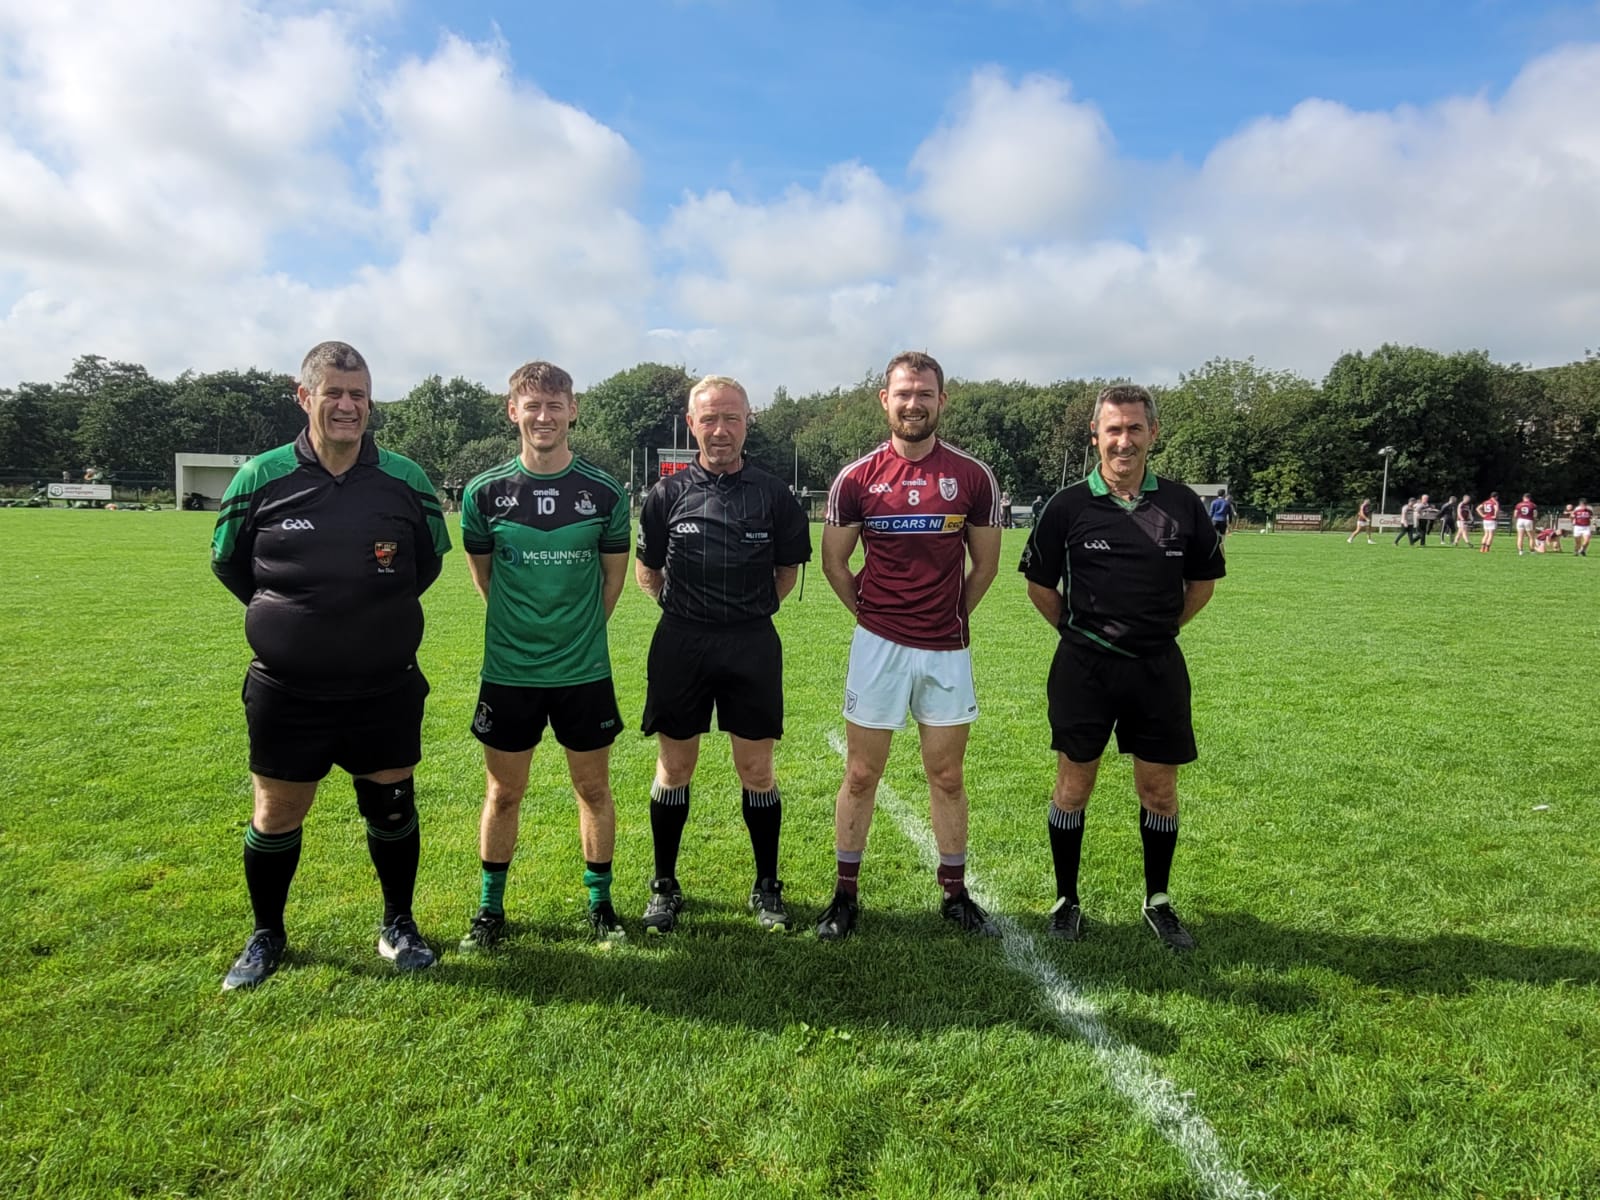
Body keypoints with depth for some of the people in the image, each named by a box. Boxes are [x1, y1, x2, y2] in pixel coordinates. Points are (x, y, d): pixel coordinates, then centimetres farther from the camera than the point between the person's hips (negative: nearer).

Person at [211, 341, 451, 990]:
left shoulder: (406, 480, -3)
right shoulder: (261, 478, -5)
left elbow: (429, 562, 12)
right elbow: (228, 563, 9)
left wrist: (383, 614, 8)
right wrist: (289, 618, 8)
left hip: (386, 690, 1)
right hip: (286, 690, 0)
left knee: (391, 809, 11)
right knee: (276, 816, 12)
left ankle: (398, 926, 33)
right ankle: (266, 935, 36)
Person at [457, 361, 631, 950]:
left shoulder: (605, 492, -4)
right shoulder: (485, 492, -4)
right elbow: (481, 569, 10)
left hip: (585, 669, 0)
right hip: (507, 669, 0)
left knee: (593, 788, 11)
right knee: (503, 792, 11)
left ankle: (600, 903, 28)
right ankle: (490, 908, 29)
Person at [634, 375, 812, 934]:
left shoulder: (773, 494, 1)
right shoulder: (668, 493, 2)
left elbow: (788, 570, 13)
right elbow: (646, 571, 13)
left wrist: (750, 610, 7)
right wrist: (683, 607, 7)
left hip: (752, 644, 0)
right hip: (680, 643, 1)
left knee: (756, 769, 5)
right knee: (674, 767, 8)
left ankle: (767, 887, 22)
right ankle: (665, 886, 24)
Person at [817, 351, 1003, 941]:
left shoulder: (974, 477, -1)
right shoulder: (857, 478, -2)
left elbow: (985, 564, 10)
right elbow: (834, 562, 8)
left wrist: (951, 615, 11)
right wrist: (870, 612, 7)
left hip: (947, 649, 1)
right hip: (878, 645, 0)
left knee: (947, 776, 11)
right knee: (861, 775, 7)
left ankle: (955, 893, 26)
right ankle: (846, 894, 21)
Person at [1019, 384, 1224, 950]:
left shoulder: (1182, 504, 1)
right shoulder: (1068, 505, -5)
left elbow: (1203, 580, 14)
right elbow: (1039, 585, 5)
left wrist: (1159, 628, 10)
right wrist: (1080, 630, 7)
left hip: (1159, 667, 2)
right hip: (1084, 667, -2)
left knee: (1160, 790, 9)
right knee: (1074, 785, 5)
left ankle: (1158, 901, 29)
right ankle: (1067, 901, 22)